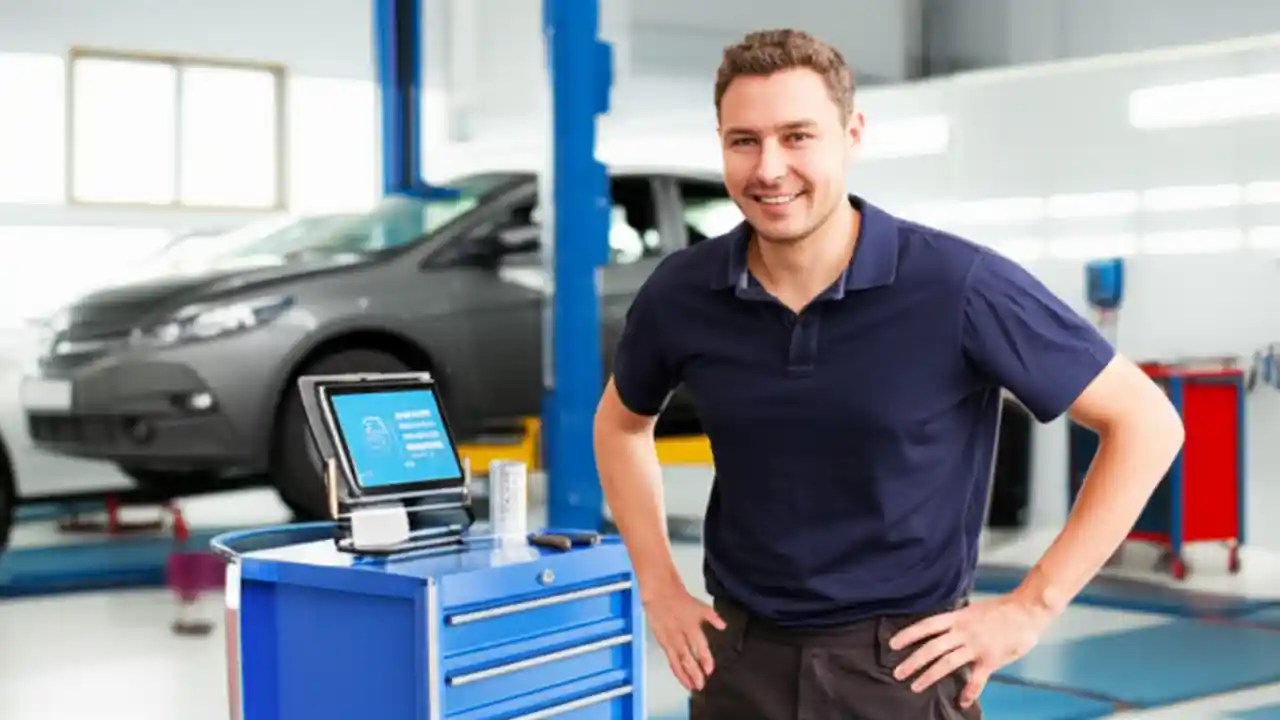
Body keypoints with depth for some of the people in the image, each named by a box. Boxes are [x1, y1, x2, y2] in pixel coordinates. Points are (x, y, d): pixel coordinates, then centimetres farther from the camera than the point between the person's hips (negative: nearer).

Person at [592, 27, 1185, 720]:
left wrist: (1033, 605, -10)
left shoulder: (959, 285, -17)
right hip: (739, 658, 3)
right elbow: (621, 423, 16)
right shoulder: (681, 293, -6)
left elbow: (1145, 423, -9)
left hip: (902, 664, -3)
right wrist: (659, 587, 7)